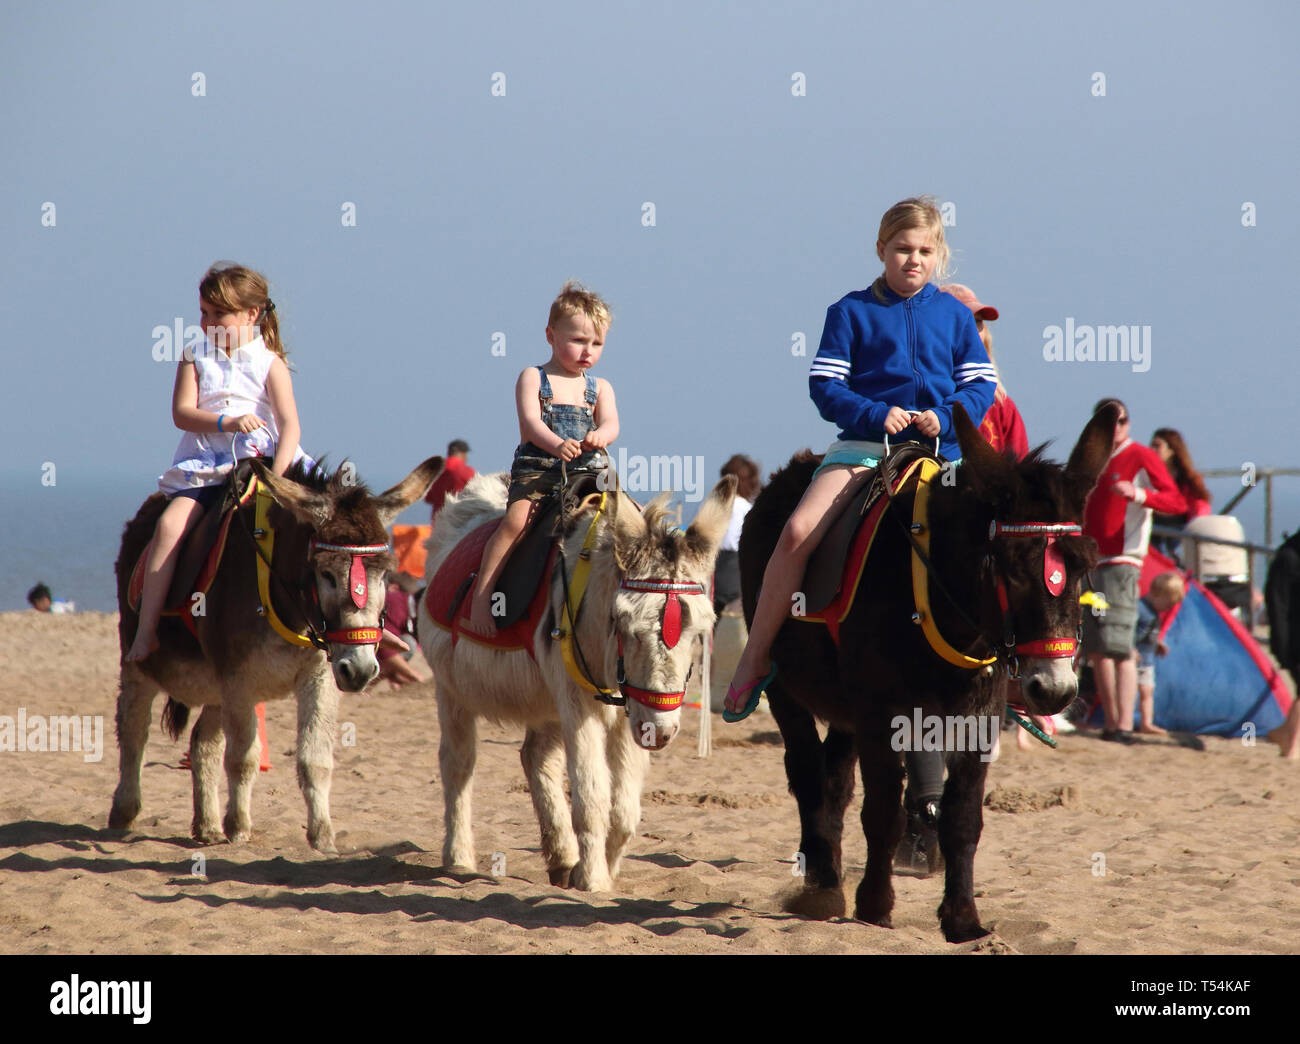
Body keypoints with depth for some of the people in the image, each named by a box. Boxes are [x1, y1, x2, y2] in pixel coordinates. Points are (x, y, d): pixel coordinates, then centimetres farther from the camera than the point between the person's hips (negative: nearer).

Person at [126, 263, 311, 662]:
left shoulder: (269, 364, 5)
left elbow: (289, 423, -5)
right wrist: (228, 423, -19)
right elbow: (182, 413, -1)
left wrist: (277, 477, -21)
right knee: (170, 524, -23)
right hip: (202, 470, 1)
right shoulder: (195, 359, 11)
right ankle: (146, 630, -21)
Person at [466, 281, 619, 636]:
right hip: (536, 472, -3)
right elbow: (531, 421, -9)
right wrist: (557, 445, -31)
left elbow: (611, 421, 0)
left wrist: (600, 435, -27)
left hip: (589, 473, 3)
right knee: (517, 518, -29)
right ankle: (481, 595, -25)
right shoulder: (533, 378, 8)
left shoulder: (599, 388, 18)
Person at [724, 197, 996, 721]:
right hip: (862, 445, -2)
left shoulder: (955, 315, 13)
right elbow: (825, 386, 1)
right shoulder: (851, 312, 7)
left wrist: (945, 417, -11)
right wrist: (876, 415, -15)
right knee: (797, 532, -24)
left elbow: (980, 385, 9)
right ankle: (755, 659, -13)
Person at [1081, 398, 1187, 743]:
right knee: (1096, 650, 4)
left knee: (1118, 648, -14)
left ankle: (1125, 727, -16)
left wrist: (1138, 495, -29)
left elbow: (1177, 502, -13)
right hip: (1090, 563, 7)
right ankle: (1111, 725, 9)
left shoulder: (1141, 458, -3)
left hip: (1121, 563, -7)